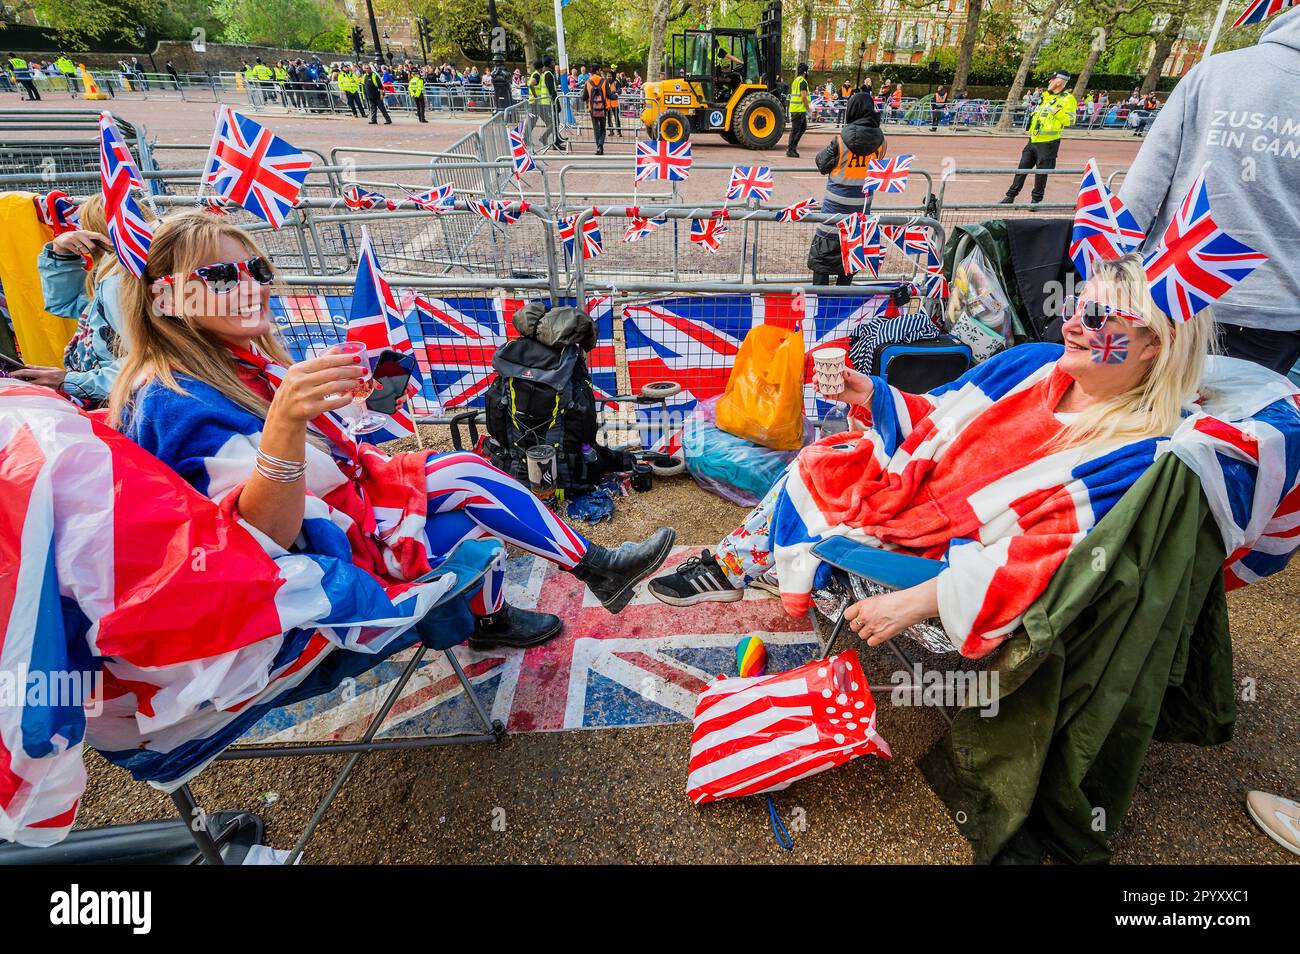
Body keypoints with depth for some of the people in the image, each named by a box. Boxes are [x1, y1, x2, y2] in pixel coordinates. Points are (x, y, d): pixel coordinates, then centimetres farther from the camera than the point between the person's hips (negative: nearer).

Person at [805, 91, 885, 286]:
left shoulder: (842, 140, -15)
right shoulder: (879, 139, -2)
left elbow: (822, 164, -3)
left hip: (837, 203, -4)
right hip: (862, 204, 5)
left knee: (823, 250, 4)